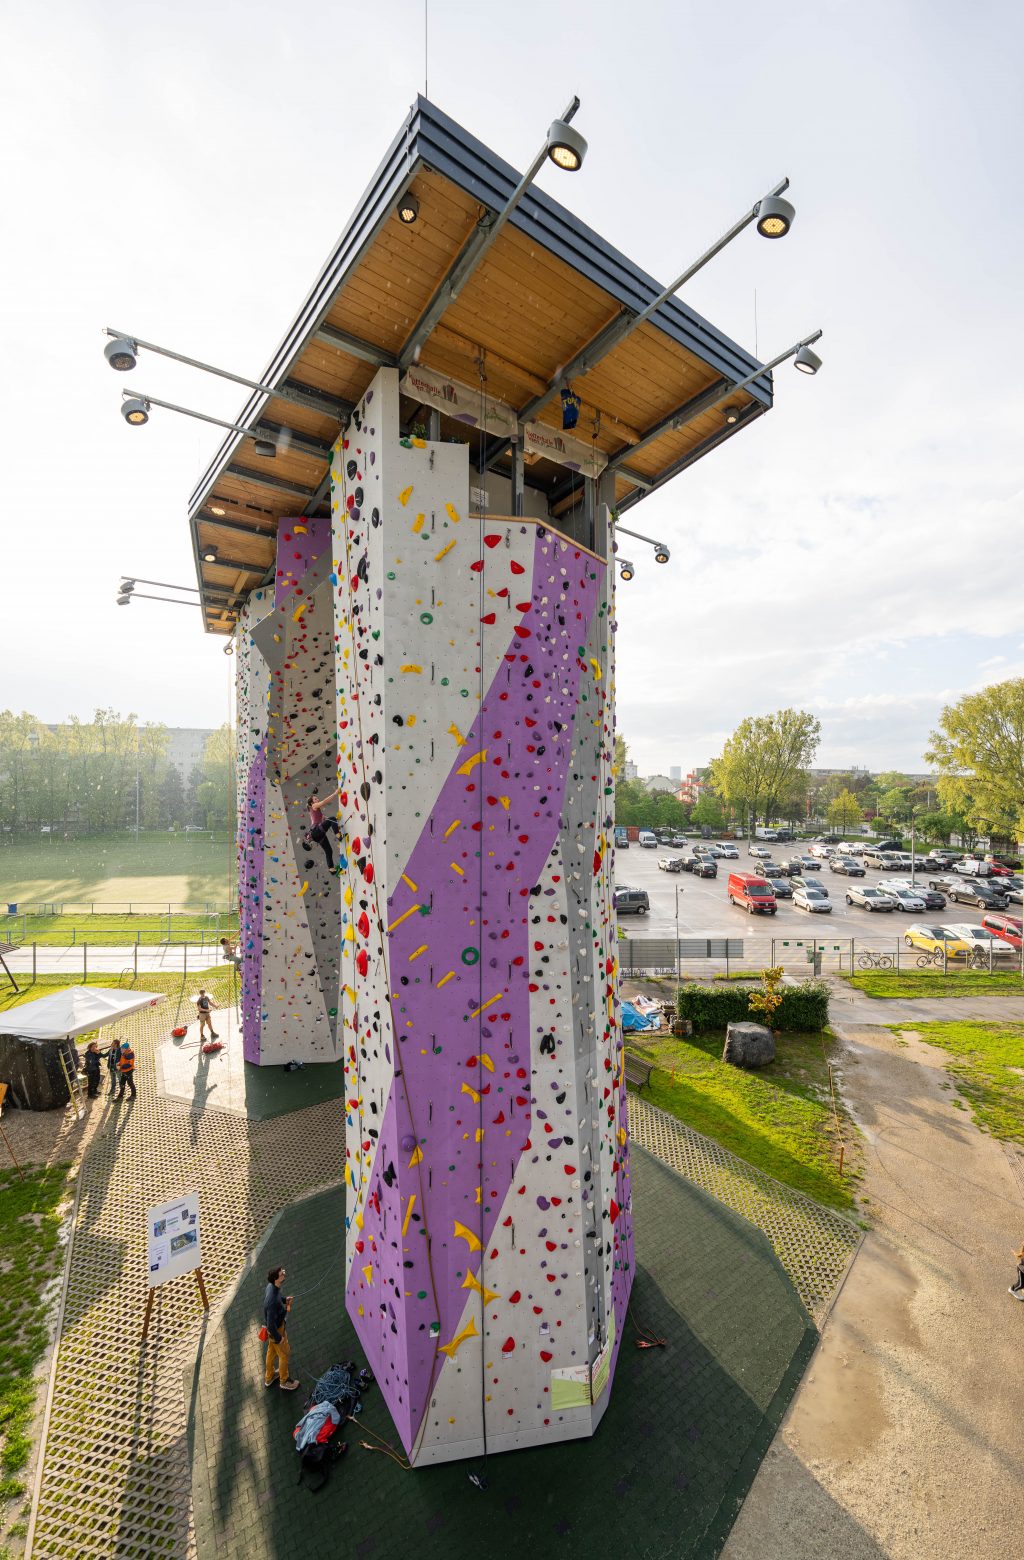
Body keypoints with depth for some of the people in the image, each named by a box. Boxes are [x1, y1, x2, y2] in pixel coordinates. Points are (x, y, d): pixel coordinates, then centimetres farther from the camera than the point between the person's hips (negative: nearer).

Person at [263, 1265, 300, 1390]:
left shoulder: (272, 1286, -18)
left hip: (275, 1325, 7)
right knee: (284, 1354, 18)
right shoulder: (272, 1301, -43)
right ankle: (284, 1382, 42)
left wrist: (284, 1299, -8)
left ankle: (269, 1377, 54)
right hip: (276, 1329, -7)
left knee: (271, 1351, 30)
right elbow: (271, 1324, -33)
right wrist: (278, 1338, -19)